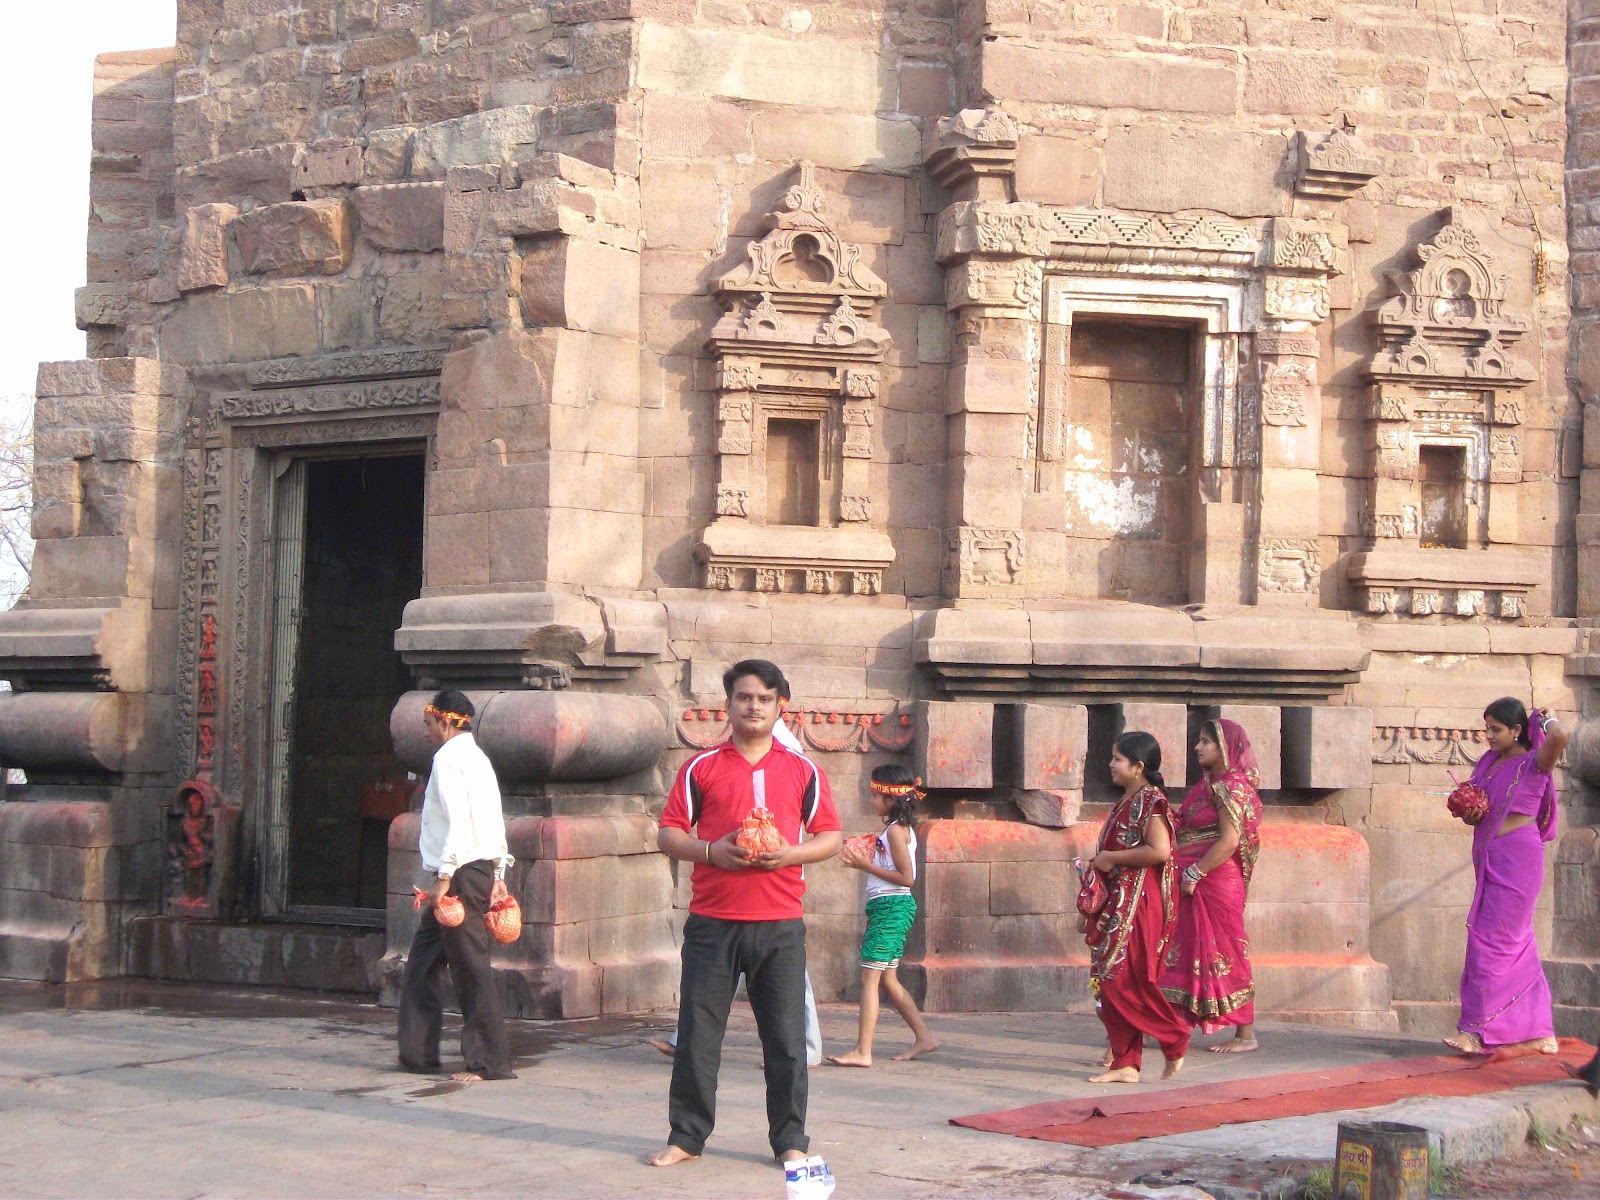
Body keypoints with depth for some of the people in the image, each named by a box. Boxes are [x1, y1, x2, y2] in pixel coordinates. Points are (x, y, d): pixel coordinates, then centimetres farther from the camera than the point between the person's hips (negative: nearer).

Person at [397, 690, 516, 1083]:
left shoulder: (448, 759, -10)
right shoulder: (478, 758, 19)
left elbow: (458, 823, -20)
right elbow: (495, 822, 18)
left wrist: (444, 877, -21)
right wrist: (498, 874, 19)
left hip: (460, 871, -10)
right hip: (485, 867, 10)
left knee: (470, 963, -6)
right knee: (423, 959, 14)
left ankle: (489, 1061, -4)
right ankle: (417, 1053, 17)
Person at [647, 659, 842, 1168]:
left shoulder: (803, 771, 10)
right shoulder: (700, 768, 8)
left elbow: (830, 837, 10)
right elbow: (668, 833, 7)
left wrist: (790, 854, -9)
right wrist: (710, 851, -11)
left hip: (780, 924, 0)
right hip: (711, 921, 0)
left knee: (786, 1038, 2)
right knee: (697, 1033, 2)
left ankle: (790, 1139, 12)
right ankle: (686, 1135, 12)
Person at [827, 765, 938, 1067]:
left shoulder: (895, 830, -13)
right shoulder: (900, 828, 16)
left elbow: (906, 877, -18)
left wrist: (866, 866, -14)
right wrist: (865, 862, 10)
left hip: (891, 906, -10)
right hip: (889, 908, 10)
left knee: (869, 977, -11)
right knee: (887, 979, 14)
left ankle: (862, 1051, -13)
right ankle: (924, 1037, 20)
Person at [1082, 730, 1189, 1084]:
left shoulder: (1150, 801, -12)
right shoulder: (1125, 803, 18)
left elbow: (1159, 851, -25)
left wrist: (1111, 858, -16)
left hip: (1138, 905, -10)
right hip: (1116, 904, 10)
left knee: (1125, 981, -10)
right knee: (1110, 982, 5)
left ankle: (1175, 1041, 6)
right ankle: (1124, 1063, 8)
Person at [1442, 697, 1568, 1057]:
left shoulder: (1533, 764, -9)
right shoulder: (1488, 761, 13)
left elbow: (1559, 736, -30)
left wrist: (1544, 719, -9)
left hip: (1517, 858, -8)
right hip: (1490, 859, 8)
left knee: (1492, 939, -11)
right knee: (1517, 946, 11)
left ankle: (1477, 1029, -10)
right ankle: (1539, 1032, 17)